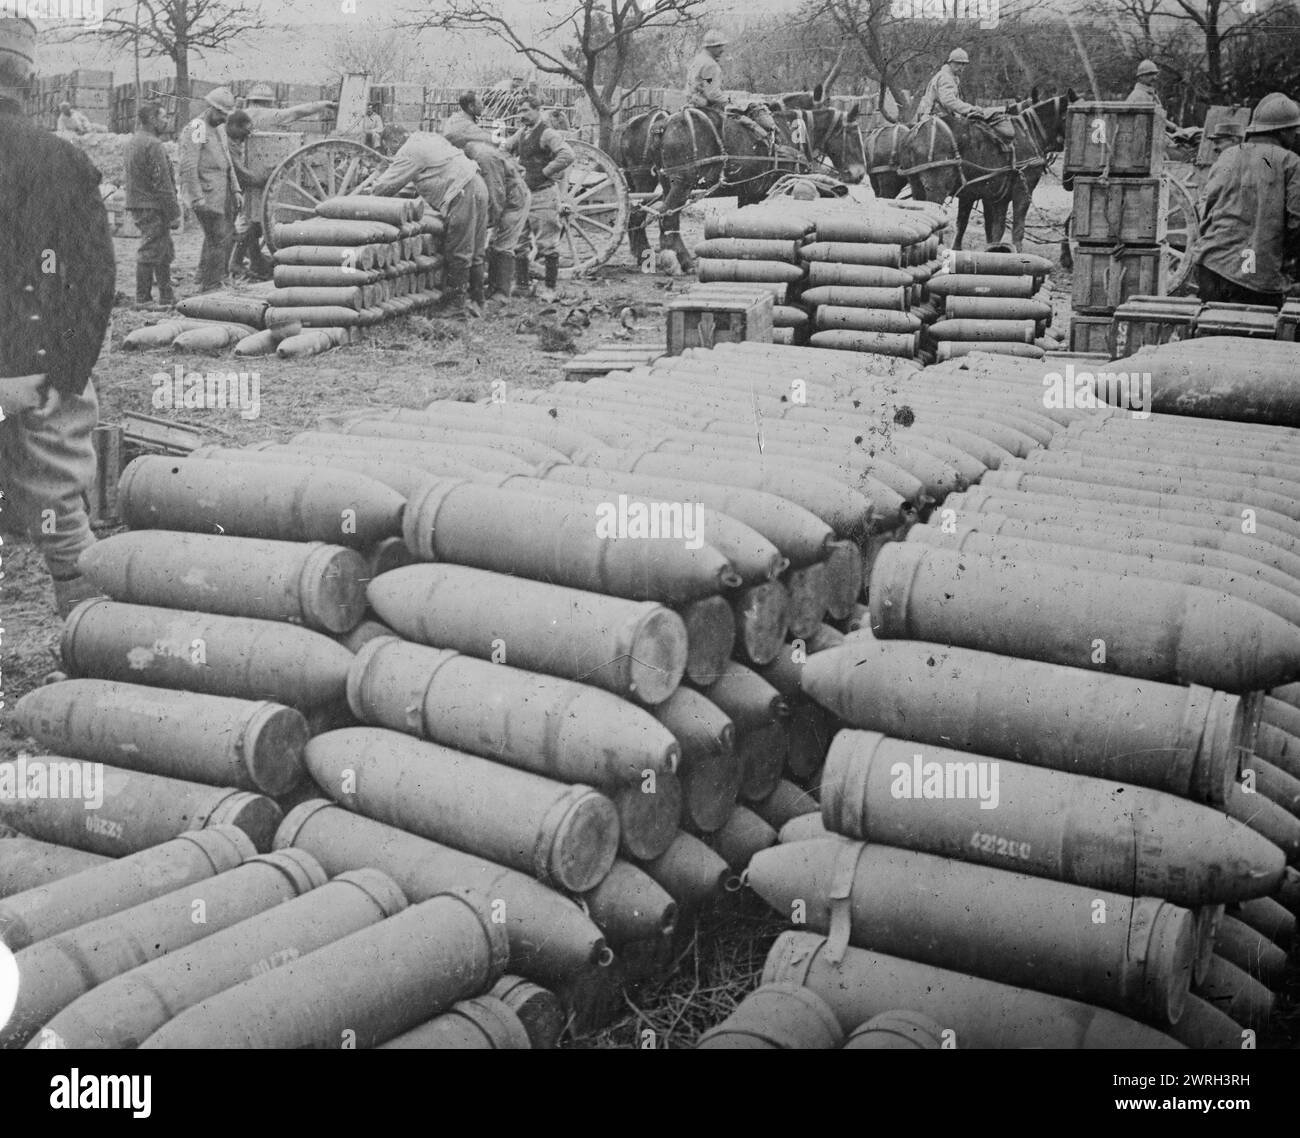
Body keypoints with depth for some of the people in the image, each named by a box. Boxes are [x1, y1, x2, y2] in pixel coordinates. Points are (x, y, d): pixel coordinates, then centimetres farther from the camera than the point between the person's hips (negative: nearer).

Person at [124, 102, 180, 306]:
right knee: (151, 251, -5)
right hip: (152, 206, -10)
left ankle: (167, 296, 19)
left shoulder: (132, 142, 16)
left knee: (165, 251, 15)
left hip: (138, 203, 10)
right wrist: (174, 212, -15)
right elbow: (162, 183, -19)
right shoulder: (153, 145, -16)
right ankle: (143, 298, -2)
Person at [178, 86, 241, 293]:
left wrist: (235, 190, 17)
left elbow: (228, 163, 25)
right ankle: (210, 286, -1)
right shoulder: (195, 129, -12)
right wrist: (197, 198, -22)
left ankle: (204, 280, 24)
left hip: (222, 193, 9)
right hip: (206, 194, -9)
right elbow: (188, 167, -18)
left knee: (228, 235, 12)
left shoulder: (220, 130, 18)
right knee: (218, 239, -10)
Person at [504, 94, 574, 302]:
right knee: (517, 242, 10)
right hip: (523, 193, 8)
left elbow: (567, 156, -24)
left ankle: (550, 288, 1)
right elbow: (503, 150, 23)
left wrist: (544, 172, -18)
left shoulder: (547, 134, -12)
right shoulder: (521, 133, 13)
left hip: (543, 193, -8)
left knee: (547, 243, -4)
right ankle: (521, 283, 19)